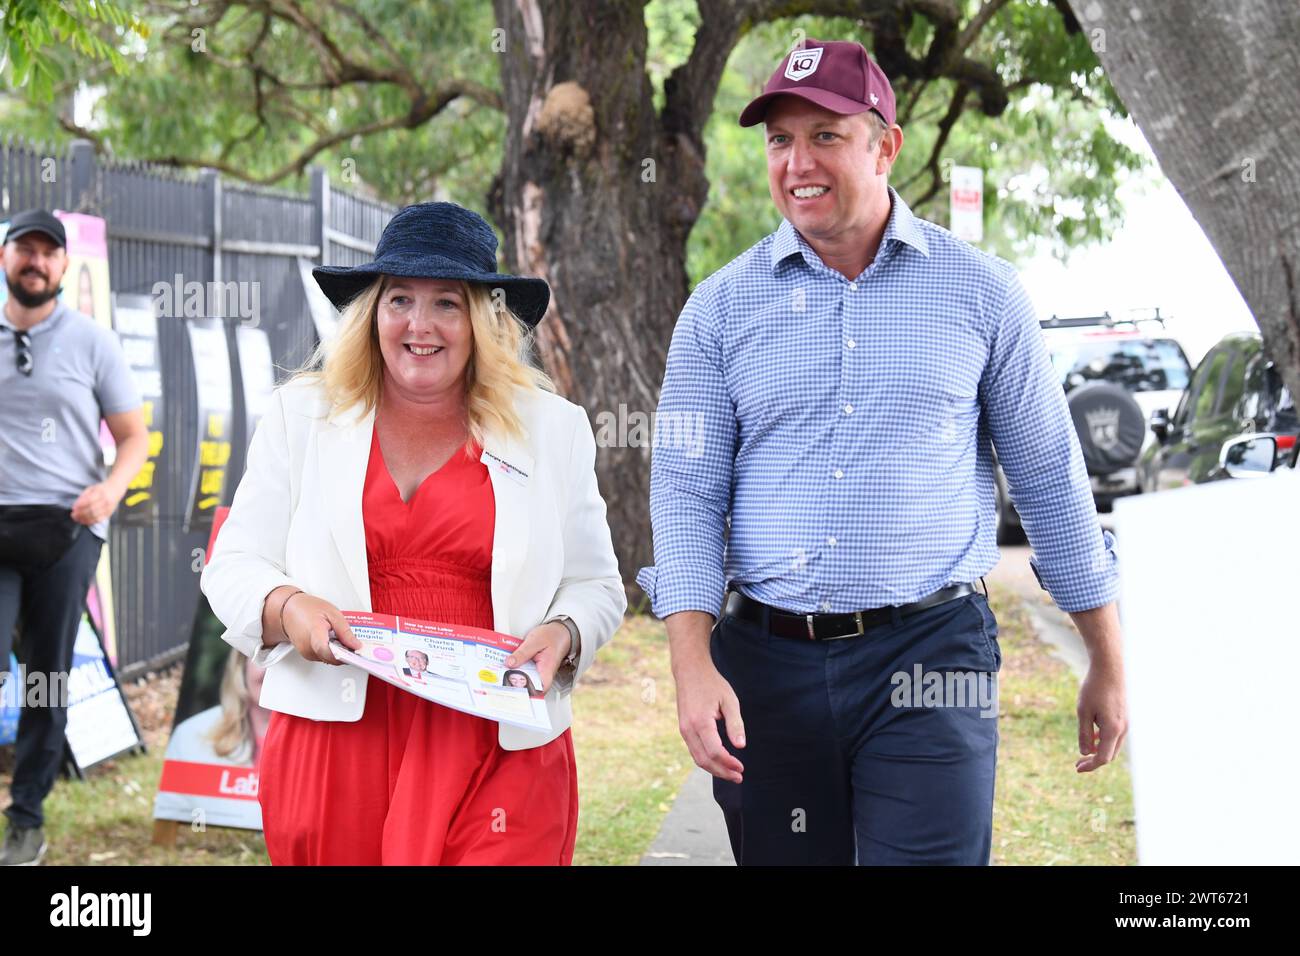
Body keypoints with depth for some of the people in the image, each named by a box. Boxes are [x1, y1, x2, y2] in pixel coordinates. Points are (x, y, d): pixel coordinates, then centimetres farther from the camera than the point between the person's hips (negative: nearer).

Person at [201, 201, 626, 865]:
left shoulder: (554, 430, 9)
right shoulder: (301, 416, 10)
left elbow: (595, 586, 13)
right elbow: (233, 566, 8)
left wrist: (561, 634, -9)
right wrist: (285, 607, -13)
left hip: (499, 754, 0)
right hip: (336, 740, 1)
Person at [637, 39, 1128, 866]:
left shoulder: (978, 291, 3)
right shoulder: (722, 308, 5)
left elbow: (1051, 481, 8)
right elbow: (686, 494, 2)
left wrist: (1108, 665, 9)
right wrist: (694, 666, -12)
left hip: (930, 655, -2)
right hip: (767, 665, 2)